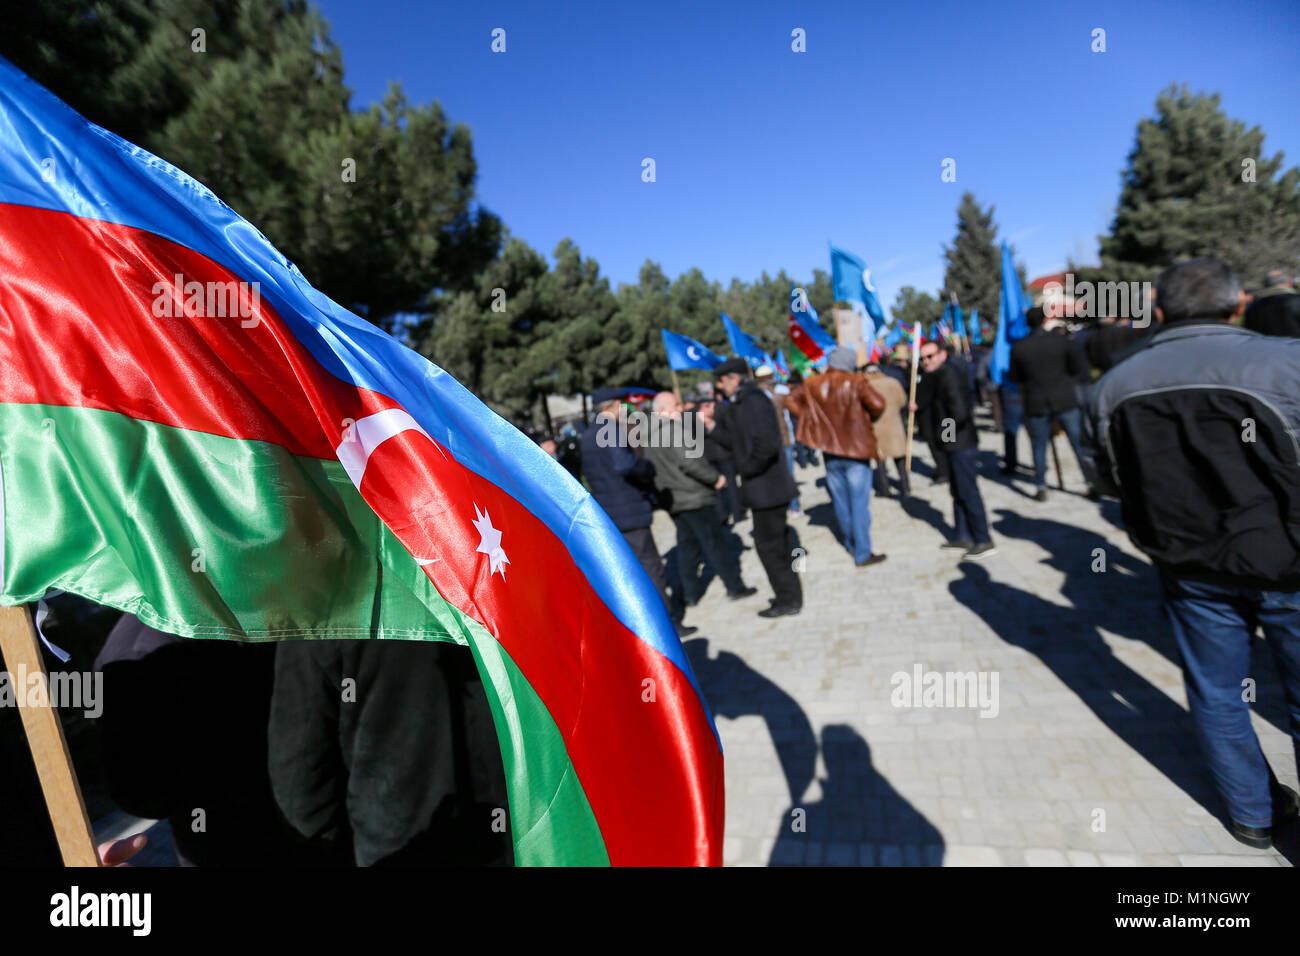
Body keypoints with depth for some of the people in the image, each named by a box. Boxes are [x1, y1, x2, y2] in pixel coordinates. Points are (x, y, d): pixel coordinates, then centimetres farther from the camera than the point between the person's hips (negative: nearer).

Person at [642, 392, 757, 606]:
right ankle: (735, 587, 7)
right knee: (714, 542, -1)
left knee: (687, 544, 14)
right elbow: (689, 461, -23)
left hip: (673, 500, 9)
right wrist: (715, 477, -14)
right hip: (694, 497, -9)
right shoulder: (673, 429, -16)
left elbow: (651, 468, 17)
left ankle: (690, 594, 16)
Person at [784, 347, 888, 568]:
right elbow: (878, 404, -19)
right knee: (859, 502, -1)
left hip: (830, 451, 4)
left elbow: (795, 404, 11)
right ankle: (862, 554, 2)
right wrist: (869, 418, 1)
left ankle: (851, 544, 31)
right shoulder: (855, 383, -11)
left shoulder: (812, 385, 1)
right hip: (856, 449, -4)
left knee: (840, 501, 16)